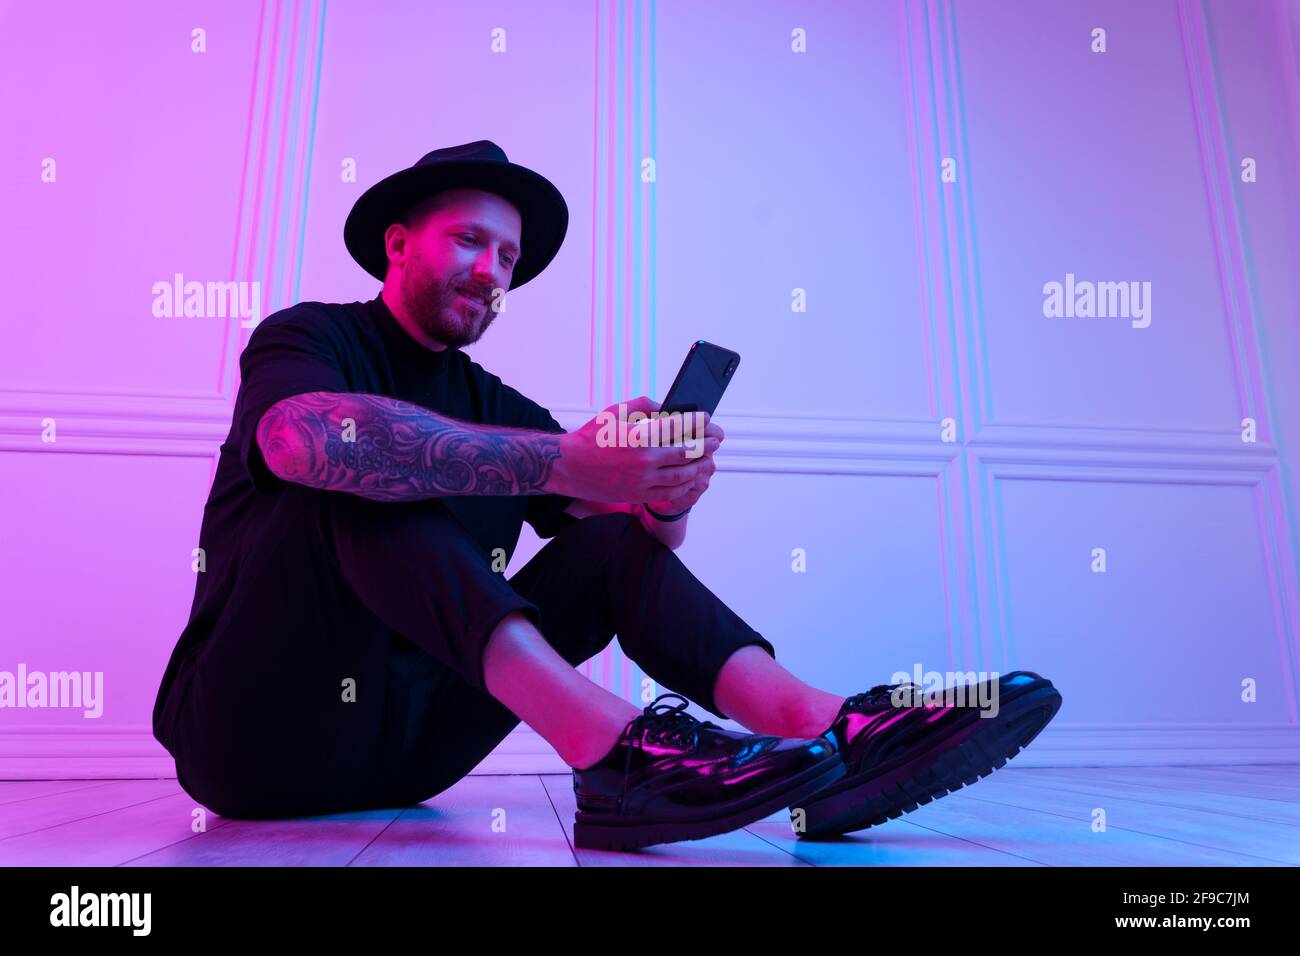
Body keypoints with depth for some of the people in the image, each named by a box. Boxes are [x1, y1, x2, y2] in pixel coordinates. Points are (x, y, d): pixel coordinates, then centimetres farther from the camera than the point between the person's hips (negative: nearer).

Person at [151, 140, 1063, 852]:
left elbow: (635, 539, 3)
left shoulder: (495, 405, 10)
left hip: (400, 741, 5)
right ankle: (602, 736, -42)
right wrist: (562, 460, -37)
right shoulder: (308, 337, -4)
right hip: (257, 732, -4)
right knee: (356, 471, -27)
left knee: (613, 542, -8)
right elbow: (303, 438, -31)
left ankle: (812, 722, -29)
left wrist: (667, 495, -21)